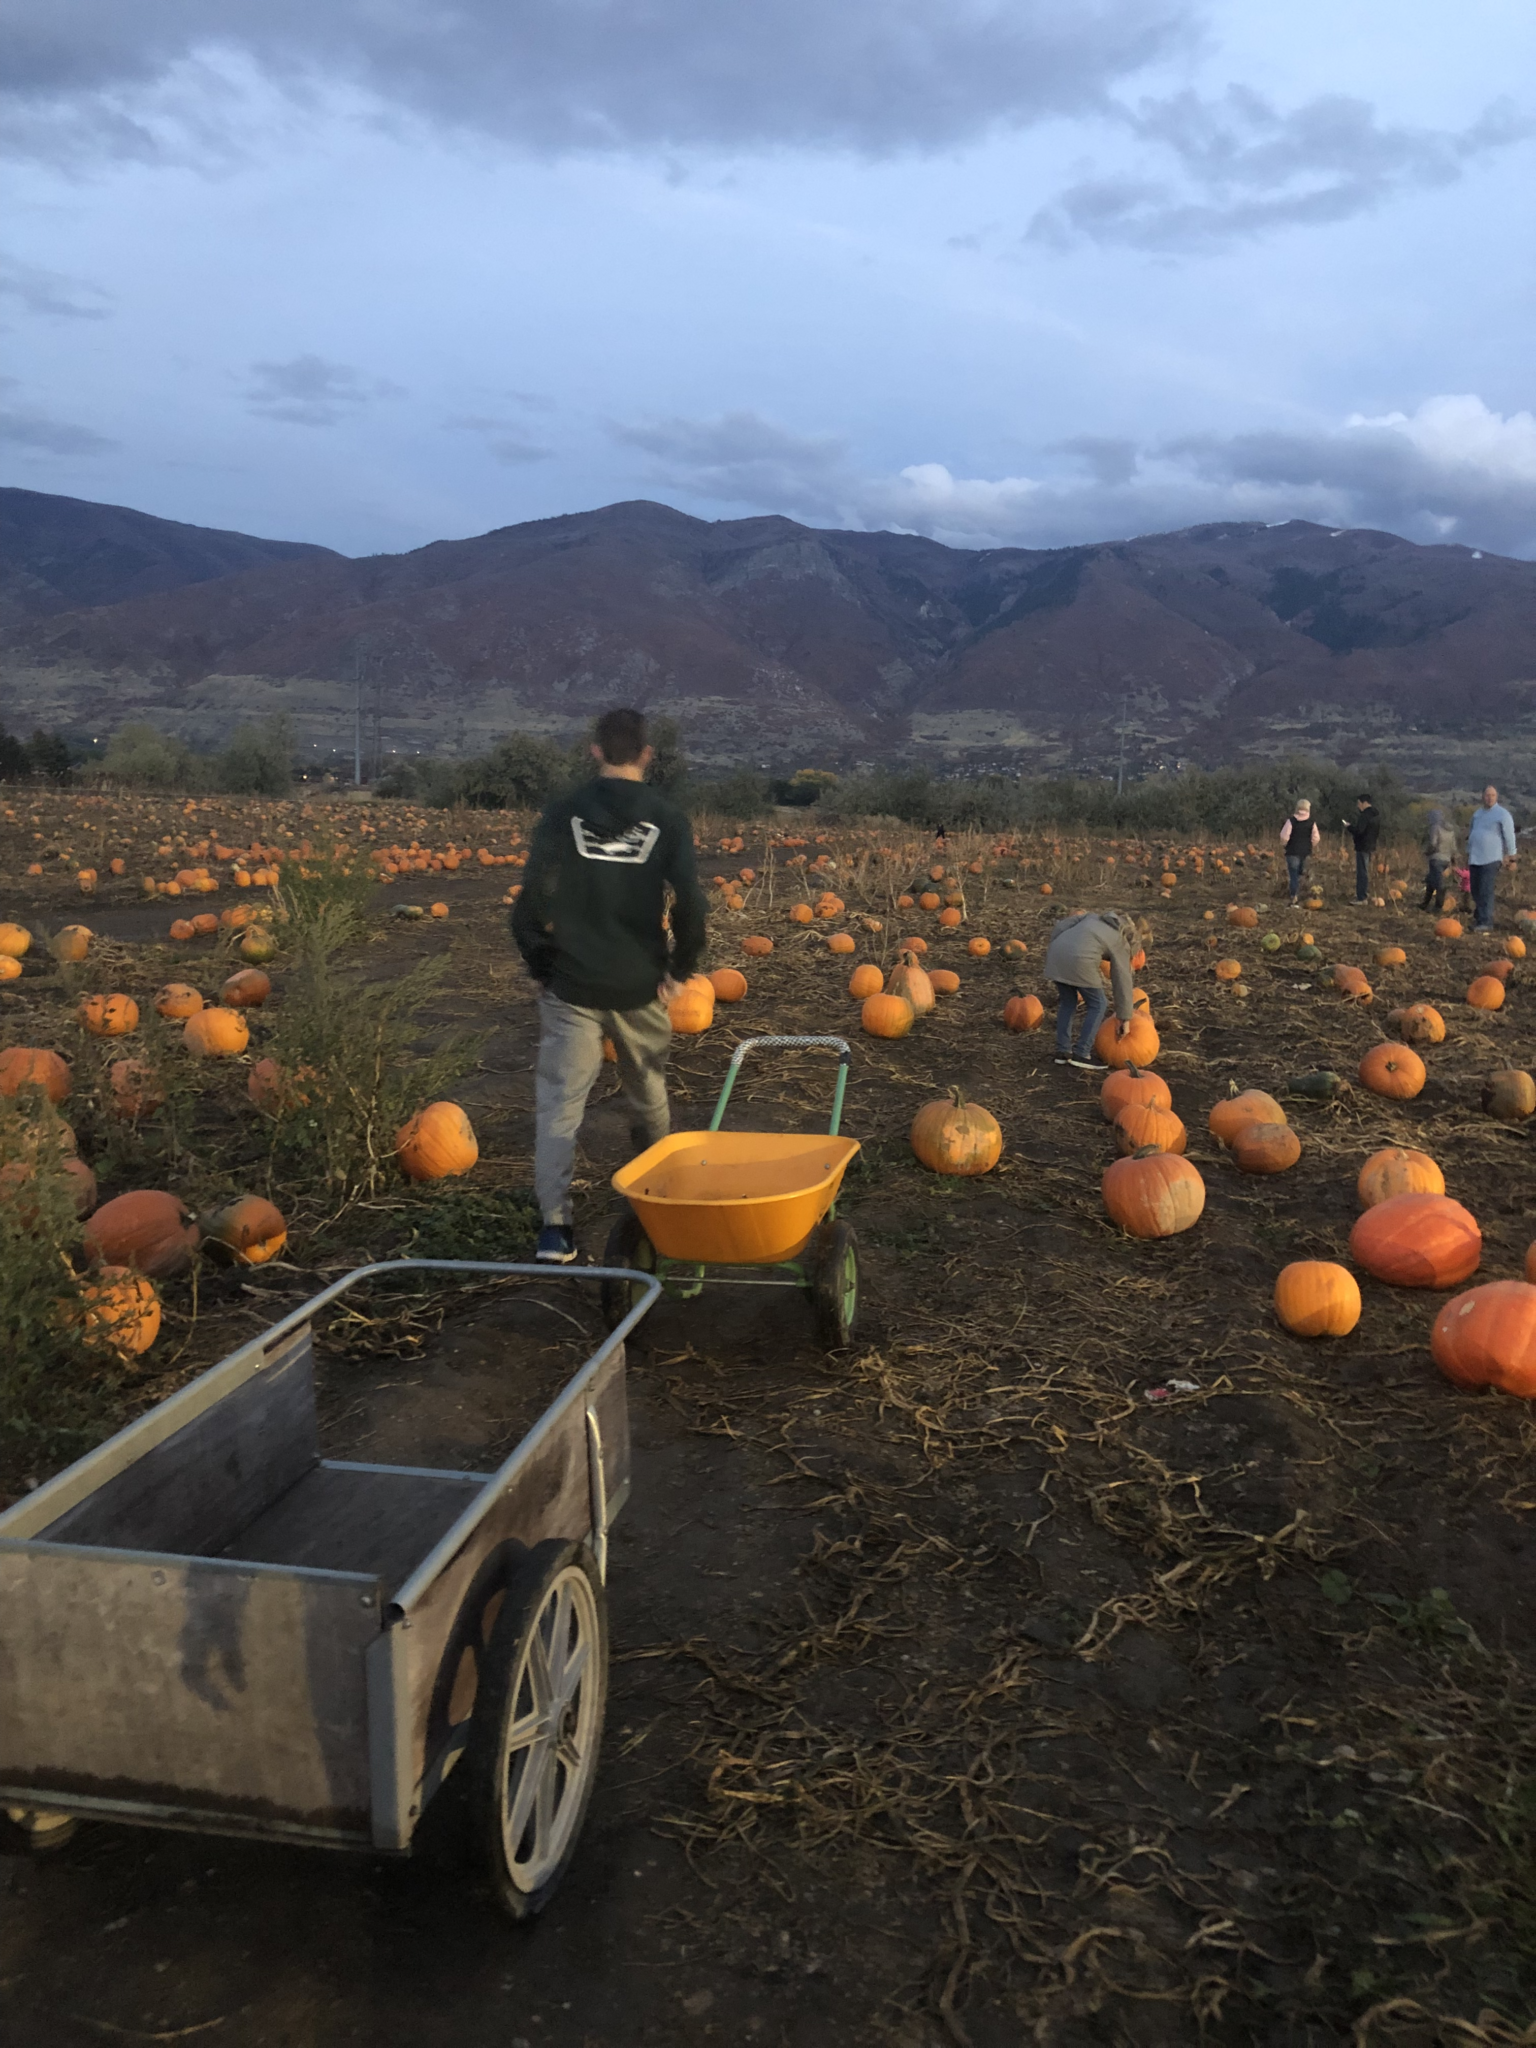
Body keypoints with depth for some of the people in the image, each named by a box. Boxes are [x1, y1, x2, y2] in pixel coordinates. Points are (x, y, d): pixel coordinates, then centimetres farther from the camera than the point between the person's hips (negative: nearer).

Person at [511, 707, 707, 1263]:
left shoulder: (562, 814, -2)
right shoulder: (667, 819, -2)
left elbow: (532, 900, -6)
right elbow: (689, 903, -10)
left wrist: (540, 966, 6)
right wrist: (679, 968, 3)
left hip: (571, 987, -1)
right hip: (641, 988, 1)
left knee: (559, 1101, 0)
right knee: (648, 1095, 20)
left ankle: (555, 1223, -11)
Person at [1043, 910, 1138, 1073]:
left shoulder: (1092, 917, 31)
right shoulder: (1120, 943, 18)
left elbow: (1062, 926, 18)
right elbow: (1123, 981, 16)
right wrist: (1125, 1018, 19)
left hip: (1057, 953, 6)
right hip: (1079, 960, -6)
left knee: (1067, 1001, 22)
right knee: (1097, 1004, 12)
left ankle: (1062, 1052, 22)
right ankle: (1081, 1054, 7)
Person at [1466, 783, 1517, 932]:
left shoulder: (1502, 814, -6)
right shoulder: (1477, 813, 15)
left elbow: (1509, 837, -5)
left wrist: (1511, 857, -4)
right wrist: (1468, 853, 24)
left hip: (1491, 859, -7)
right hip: (1475, 858, 7)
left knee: (1486, 891, -12)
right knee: (1476, 891, 9)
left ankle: (1486, 922, -12)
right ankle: (1478, 919, 20)